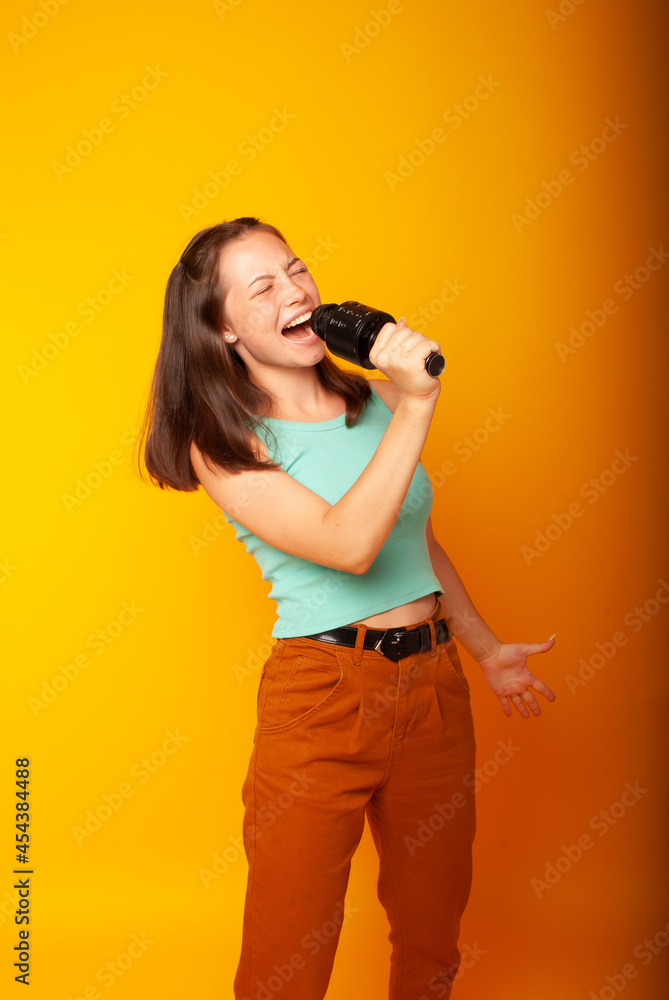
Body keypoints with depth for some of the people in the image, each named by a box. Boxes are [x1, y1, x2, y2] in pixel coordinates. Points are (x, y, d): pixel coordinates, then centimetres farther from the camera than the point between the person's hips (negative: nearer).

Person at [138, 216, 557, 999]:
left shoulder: (374, 401, 6)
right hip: (325, 696, -5)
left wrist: (487, 650, 20)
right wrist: (415, 407, -23)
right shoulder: (224, 443, -10)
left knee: (432, 934, 22)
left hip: (435, 680, 6)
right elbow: (351, 544, -24)